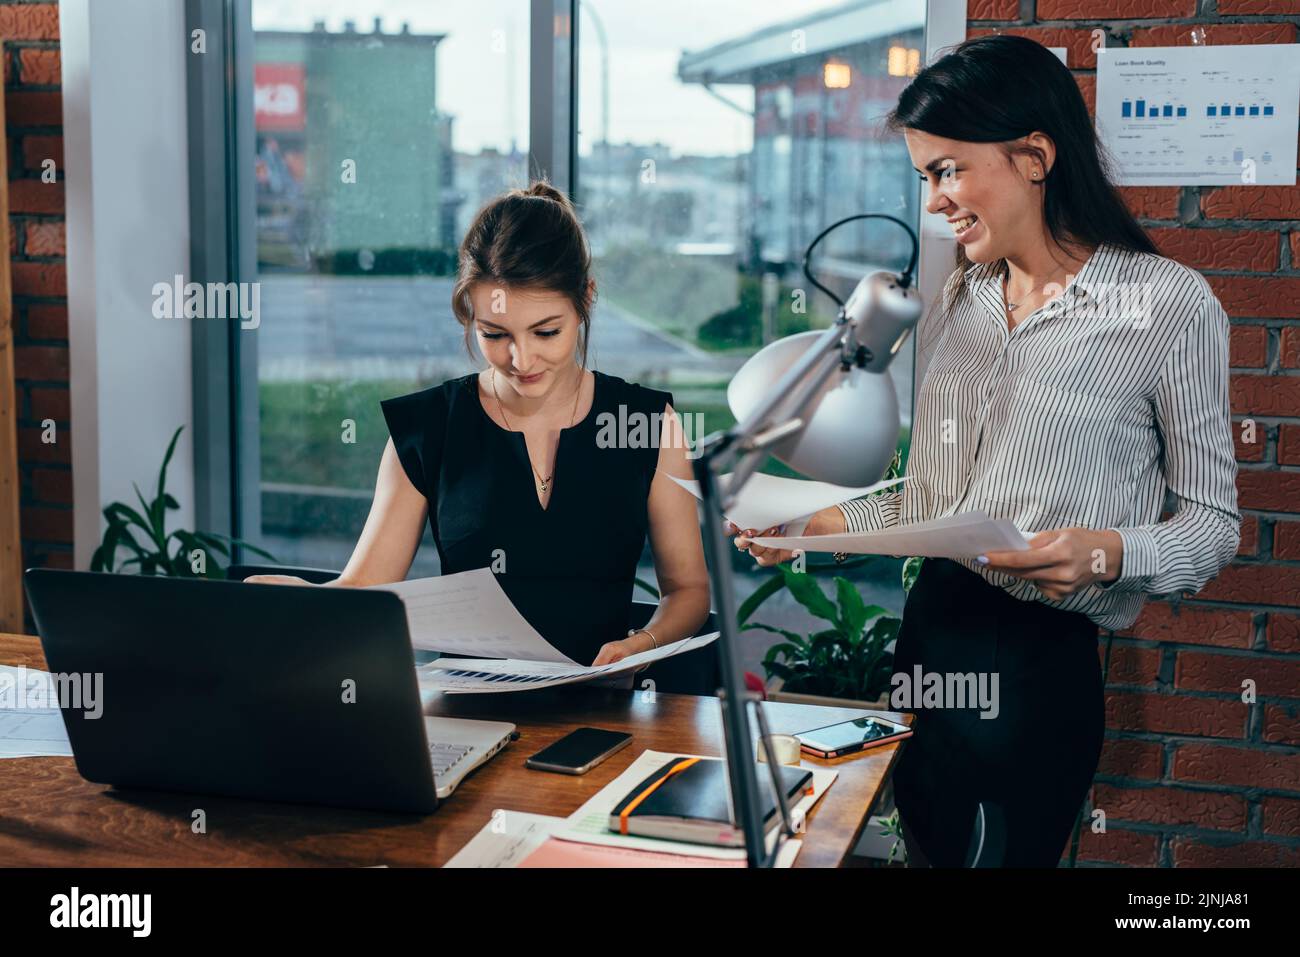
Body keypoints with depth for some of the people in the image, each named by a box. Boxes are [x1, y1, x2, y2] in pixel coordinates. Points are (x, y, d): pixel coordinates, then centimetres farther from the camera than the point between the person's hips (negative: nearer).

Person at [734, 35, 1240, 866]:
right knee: (927, 851, 17)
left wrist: (1108, 553, -24)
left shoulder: (1171, 305, -9)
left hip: (1041, 663, -5)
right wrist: (820, 524, 2)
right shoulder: (959, 303, 10)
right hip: (929, 632, 6)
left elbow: (1212, 524, -6)